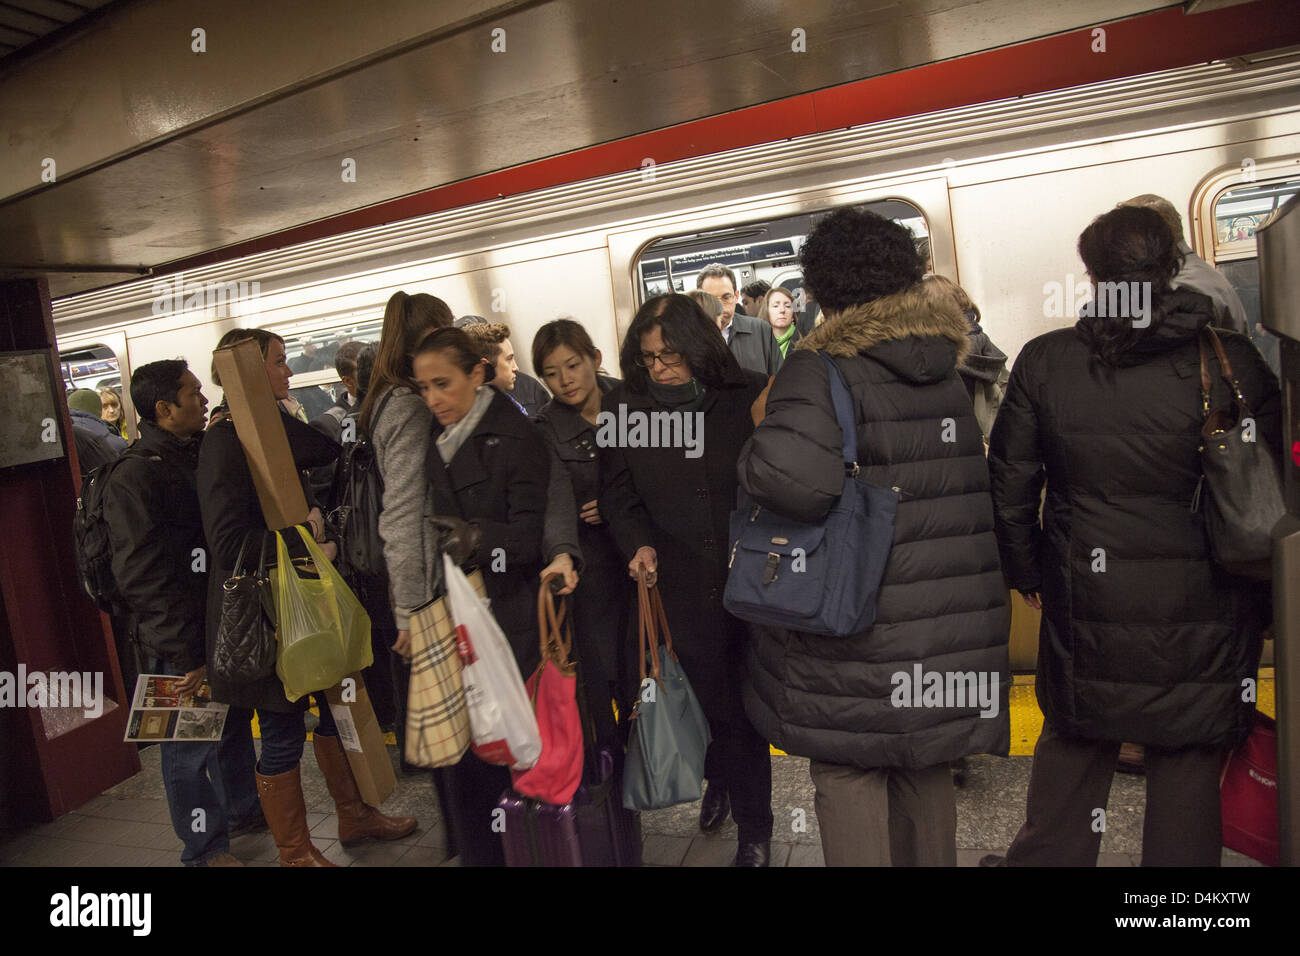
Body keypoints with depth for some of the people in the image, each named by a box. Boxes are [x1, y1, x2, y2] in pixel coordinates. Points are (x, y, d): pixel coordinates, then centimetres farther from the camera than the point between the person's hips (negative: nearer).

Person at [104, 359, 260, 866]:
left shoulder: (199, 458, 10)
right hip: (181, 647, -8)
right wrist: (185, 653, -20)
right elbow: (143, 578, -21)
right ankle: (205, 848, 23)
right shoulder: (134, 478, -17)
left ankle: (244, 807, 42)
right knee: (190, 747, 7)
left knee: (235, 724, 22)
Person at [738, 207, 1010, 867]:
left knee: (847, 774, 10)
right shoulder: (951, 365, 7)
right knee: (926, 771, 22)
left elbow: (791, 474, -31)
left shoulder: (821, 369, -15)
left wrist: (761, 438, -12)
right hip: (950, 618, 7)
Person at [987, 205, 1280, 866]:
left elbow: (1009, 482, 0)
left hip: (1083, 597, 2)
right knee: (1189, 761, 14)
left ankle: (1044, 856, 35)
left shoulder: (1044, 361, -5)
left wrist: (1026, 570, 13)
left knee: (1072, 745, 20)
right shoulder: (1229, 358, -8)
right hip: (1201, 610, -1)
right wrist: (1264, 591, 11)